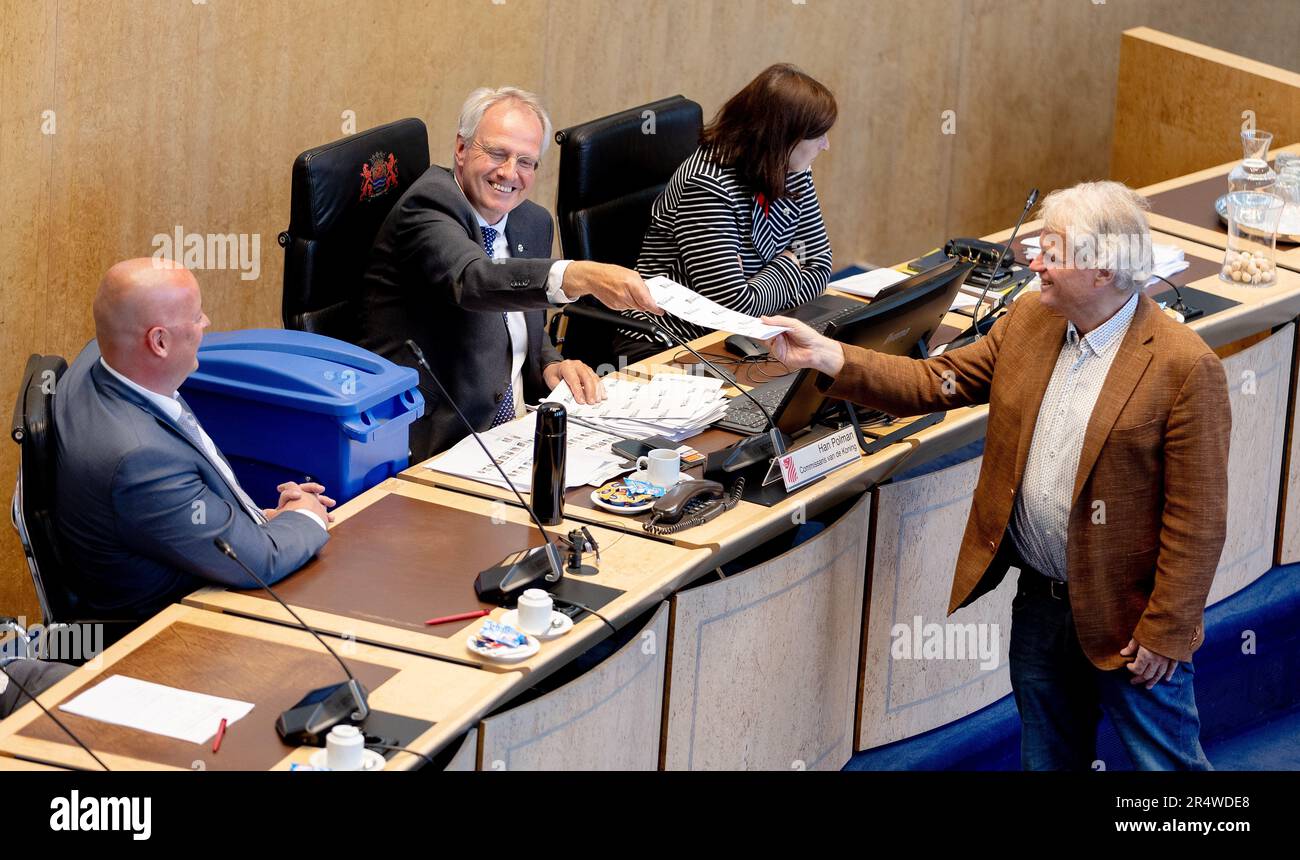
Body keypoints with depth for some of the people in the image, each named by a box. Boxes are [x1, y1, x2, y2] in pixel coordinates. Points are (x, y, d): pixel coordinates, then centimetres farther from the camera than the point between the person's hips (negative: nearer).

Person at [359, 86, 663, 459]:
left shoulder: (534, 223, 15)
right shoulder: (428, 205, -12)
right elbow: (473, 281, -33)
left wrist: (551, 366, 1)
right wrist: (581, 277, -48)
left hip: (511, 426, 9)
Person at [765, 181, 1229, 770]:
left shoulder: (1186, 367, -21)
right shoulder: (1028, 321, 0)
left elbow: (1196, 520, -18)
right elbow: (935, 383, 2)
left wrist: (1165, 632, -17)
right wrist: (825, 357, -10)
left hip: (1125, 615, -6)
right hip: (1038, 598, 7)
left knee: (1164, 762, 7)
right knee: (1047, 757, 21)